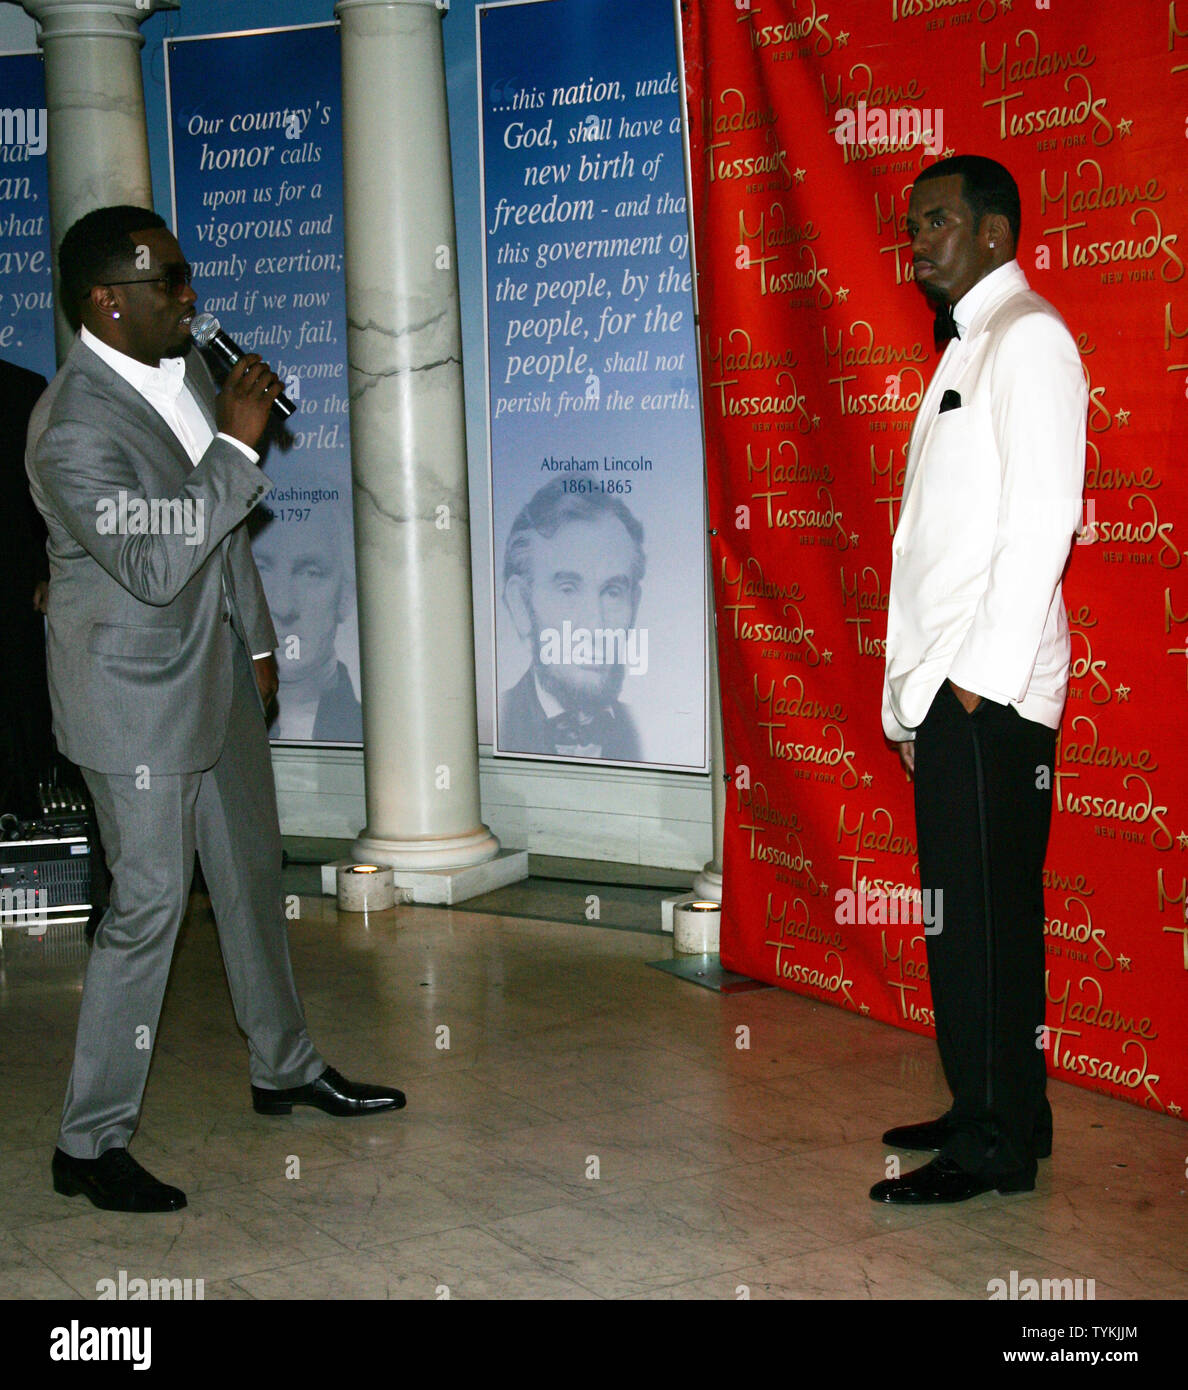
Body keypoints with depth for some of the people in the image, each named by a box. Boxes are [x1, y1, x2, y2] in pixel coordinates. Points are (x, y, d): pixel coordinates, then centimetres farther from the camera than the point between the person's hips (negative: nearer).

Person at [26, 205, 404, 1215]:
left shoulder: (183, 365, 3)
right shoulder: (74, 429, -25)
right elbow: (155, 567, -32)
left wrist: (256, 638, 17)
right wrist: (237, 444, -29)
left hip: (214, 669, 9)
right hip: (137, 694, -9)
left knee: (252, 872, 19)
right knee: (150, 904, -4)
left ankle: (286, 1067, 37)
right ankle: (89, 1143, 10)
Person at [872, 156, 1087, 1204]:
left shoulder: (1028, 338, -8)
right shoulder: (967, 347, 21)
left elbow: (1042, 519, -17)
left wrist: (982, 675, -19)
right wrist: (922, 683, 14)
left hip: (989, 694, -9)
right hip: (945, 685, 9)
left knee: (987, 913, -5)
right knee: (960, 910, 13)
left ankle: (998, 1144, 4)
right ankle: (985, 1111, 23)